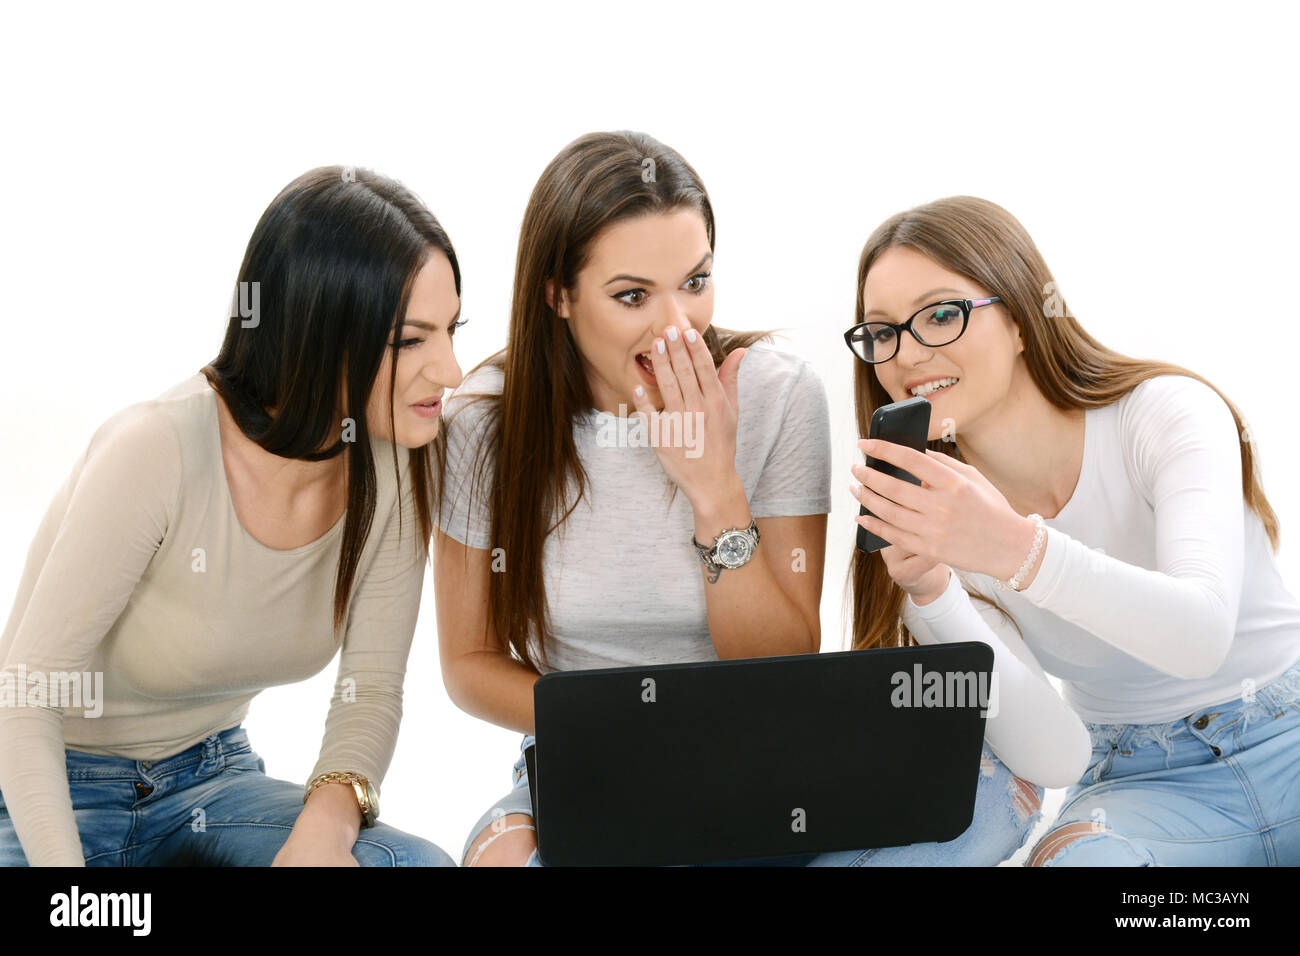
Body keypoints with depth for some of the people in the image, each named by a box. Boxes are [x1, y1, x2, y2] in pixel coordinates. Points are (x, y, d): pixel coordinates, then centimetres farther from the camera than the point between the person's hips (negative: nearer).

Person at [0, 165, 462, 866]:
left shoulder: (400, 463, -11)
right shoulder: (157, 450, -27)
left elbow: (371, 688, -7)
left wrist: (327, 819, -26)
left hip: (211, 777, 4)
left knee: (417, 864, -23)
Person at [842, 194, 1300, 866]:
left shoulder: (1165, 411, -10)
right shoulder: (933, 504, -3)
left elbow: (1201, 639, -28)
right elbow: (1034, 753, -13)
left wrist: (1019, 548, -43)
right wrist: (930, 591, -28)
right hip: (1138, 782, 1)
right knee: (1079, 860, -33)